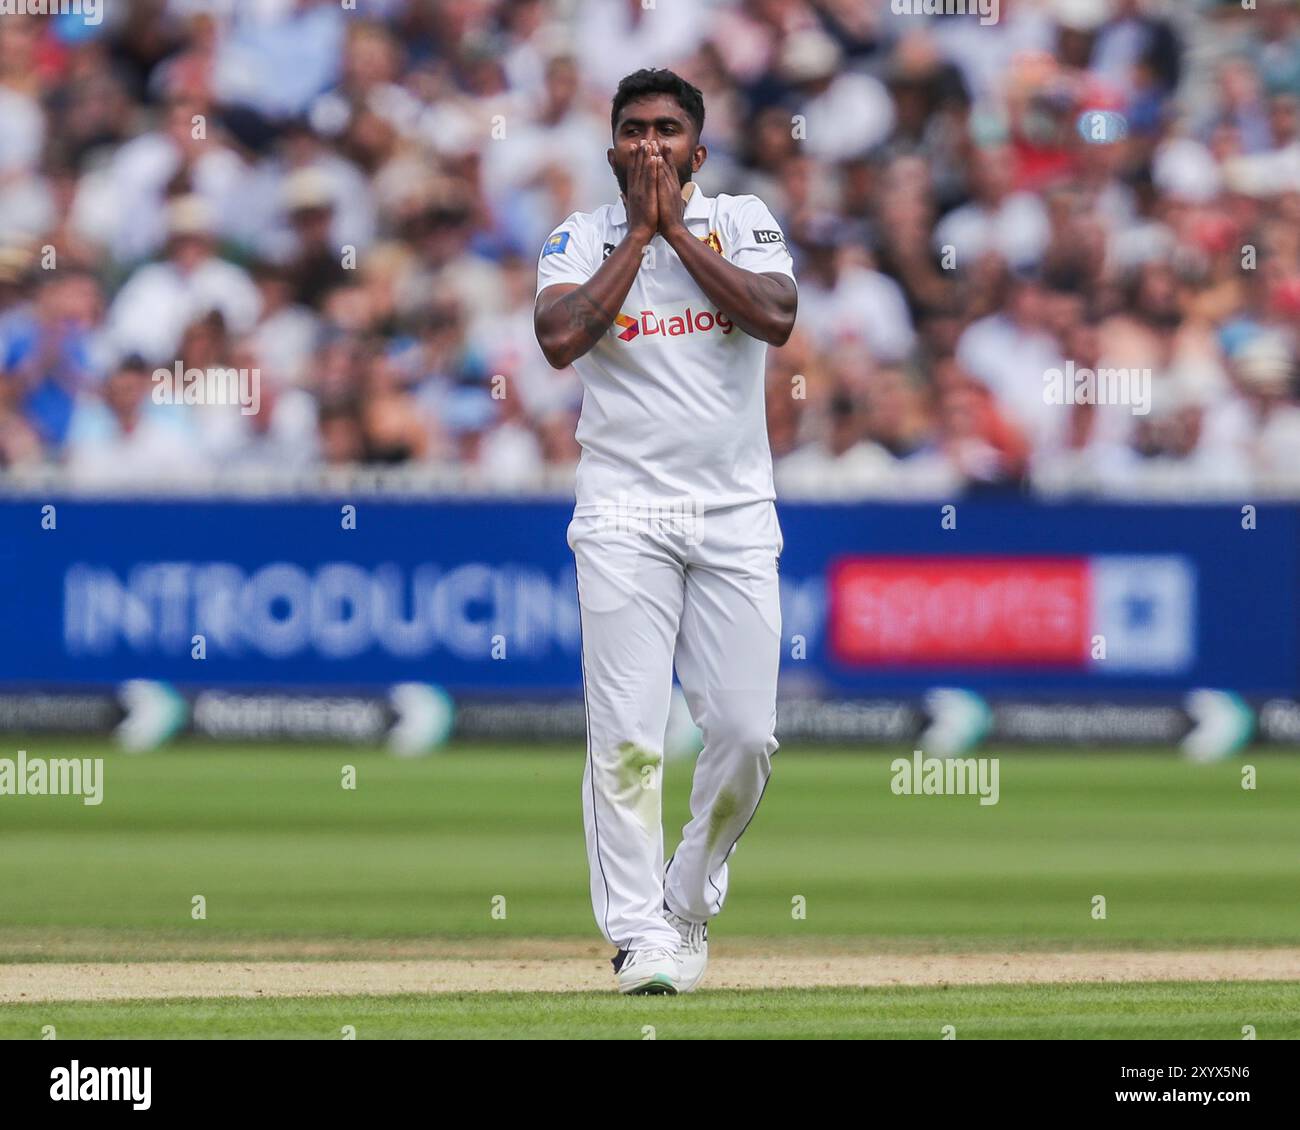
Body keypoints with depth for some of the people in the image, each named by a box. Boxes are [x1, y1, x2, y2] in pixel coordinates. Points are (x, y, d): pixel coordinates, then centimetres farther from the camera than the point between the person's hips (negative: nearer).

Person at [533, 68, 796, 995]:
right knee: (627, 736, -9)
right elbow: (560, 338, -14)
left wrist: (675, 228, -9)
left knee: (747, 733, -2)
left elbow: (776, 319, -12)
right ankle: (640, 935, -7)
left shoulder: (743, 223, 7)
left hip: (736, 516, 1)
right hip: (624, 520, -1)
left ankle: (690, 906, 18)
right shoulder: (581, 240, 6)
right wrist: (639, 231, -9)